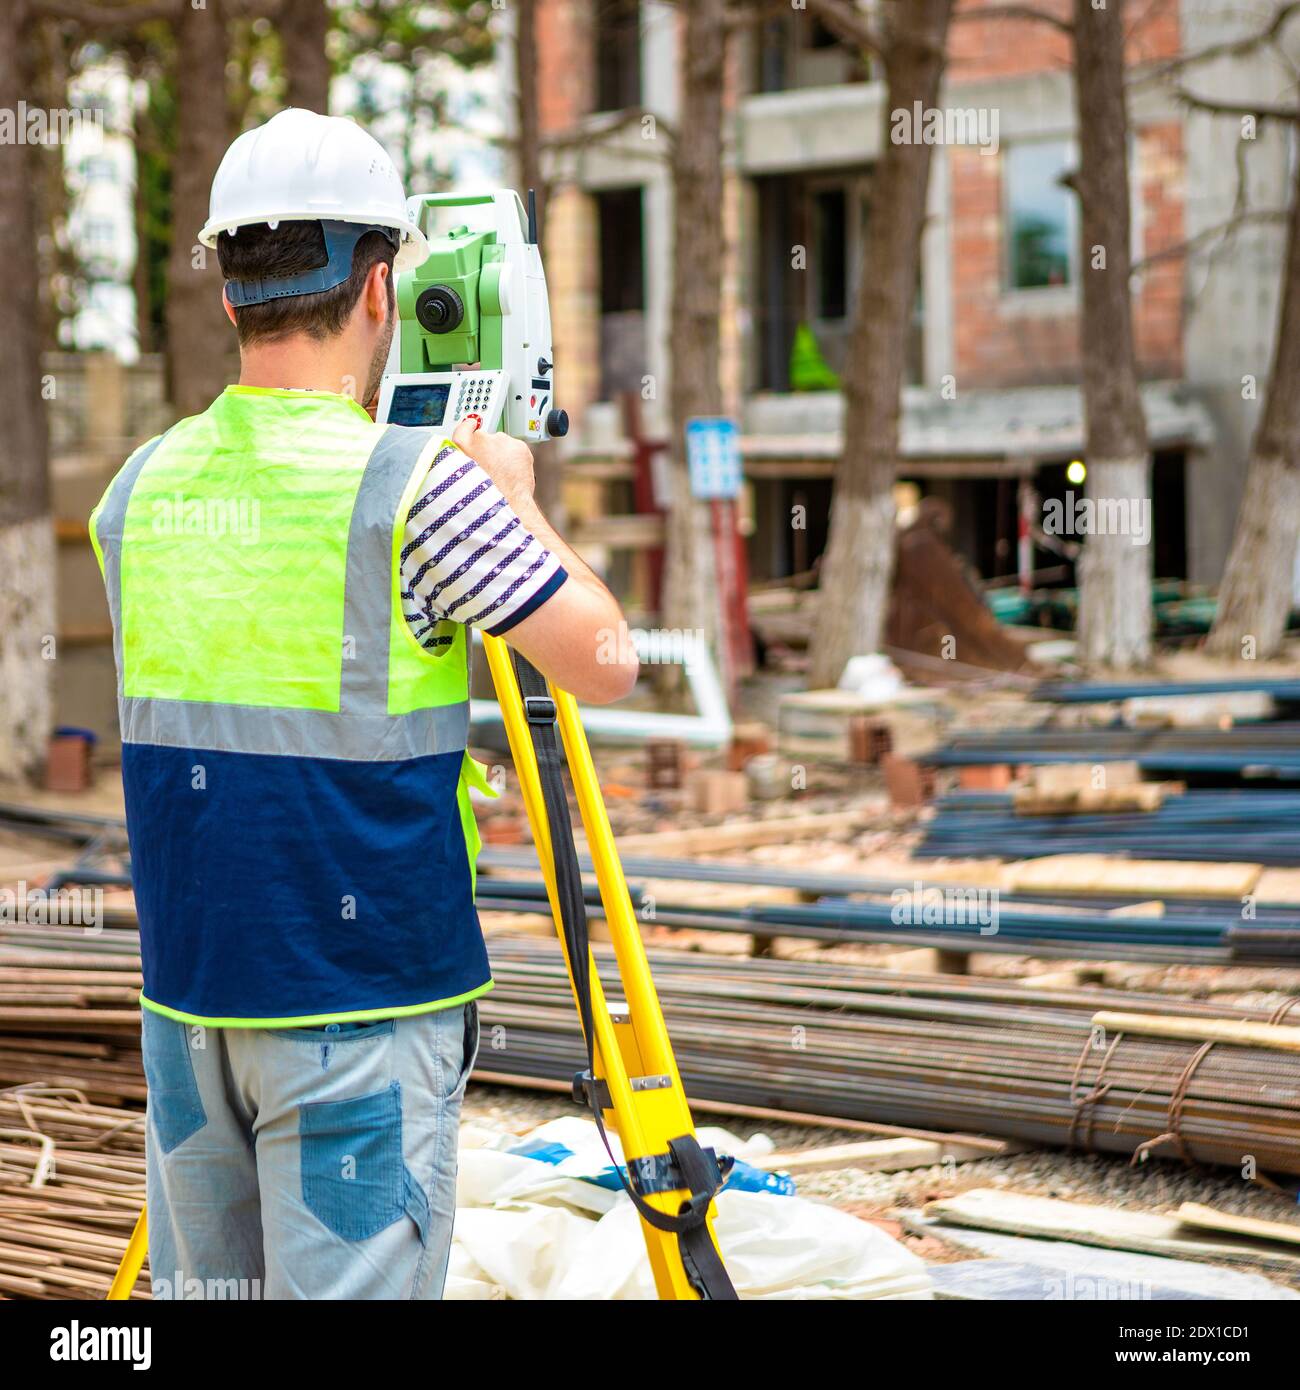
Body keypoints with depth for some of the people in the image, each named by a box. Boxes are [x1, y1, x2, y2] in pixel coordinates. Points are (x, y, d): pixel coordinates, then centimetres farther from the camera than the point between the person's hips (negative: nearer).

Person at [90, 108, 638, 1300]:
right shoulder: (413, 484, -14)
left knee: (201, 1282, 14)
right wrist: (519, 505, 7)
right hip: (362, 999, -6)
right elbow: (604, 662, -10)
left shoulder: (141, 488, 5)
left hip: (188, 989, 6)